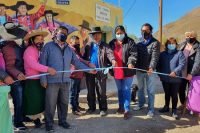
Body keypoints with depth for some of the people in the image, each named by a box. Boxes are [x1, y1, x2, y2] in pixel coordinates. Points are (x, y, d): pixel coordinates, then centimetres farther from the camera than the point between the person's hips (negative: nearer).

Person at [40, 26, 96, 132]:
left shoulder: (69, 49, 14)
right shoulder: (48, 46, -2)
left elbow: (76, 62, 9)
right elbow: (42, 63, -6)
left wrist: (88, 69, -2)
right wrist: (43, 79, -12)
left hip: (65, 81, 5)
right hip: (52, 81, -5)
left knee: (64, 102, 14)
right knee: (50, 103, 3)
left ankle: (62, 120, 30)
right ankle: (49, 123, 20)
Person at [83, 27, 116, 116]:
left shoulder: (105, 46, 4)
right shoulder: (88, 46, 14)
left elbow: (109, 53, -14)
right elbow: (84, 57, 10)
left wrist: (113, 60, -35)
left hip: (101, 72, -3)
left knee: (101, 91, 1)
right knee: (90, 91, 11)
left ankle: (103, 108, 13)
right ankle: (91, 107, 24)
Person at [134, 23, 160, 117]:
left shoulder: (155, 43, -6)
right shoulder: (139, 43, 10)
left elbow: (155, 57, -17)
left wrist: (151, 67, -32)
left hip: (150, 70, -4)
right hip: (139, 70, 5)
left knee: (150, 90, 4)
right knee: (140, 88, 19)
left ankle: (151, 108, 16)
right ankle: (141, 104, 37)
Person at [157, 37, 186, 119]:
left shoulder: (179, 53, -3)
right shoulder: (162, 54, 7)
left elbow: (182, 64, -13)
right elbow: (159, 65, 8)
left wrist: (175, 72, -24)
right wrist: (160, 74, 0)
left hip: (175, 79, -3)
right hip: (165, 78, 3)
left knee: (174, 95, 5)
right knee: (167, 94, 18)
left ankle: (174, 110, 18)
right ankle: (166, 107, 33)